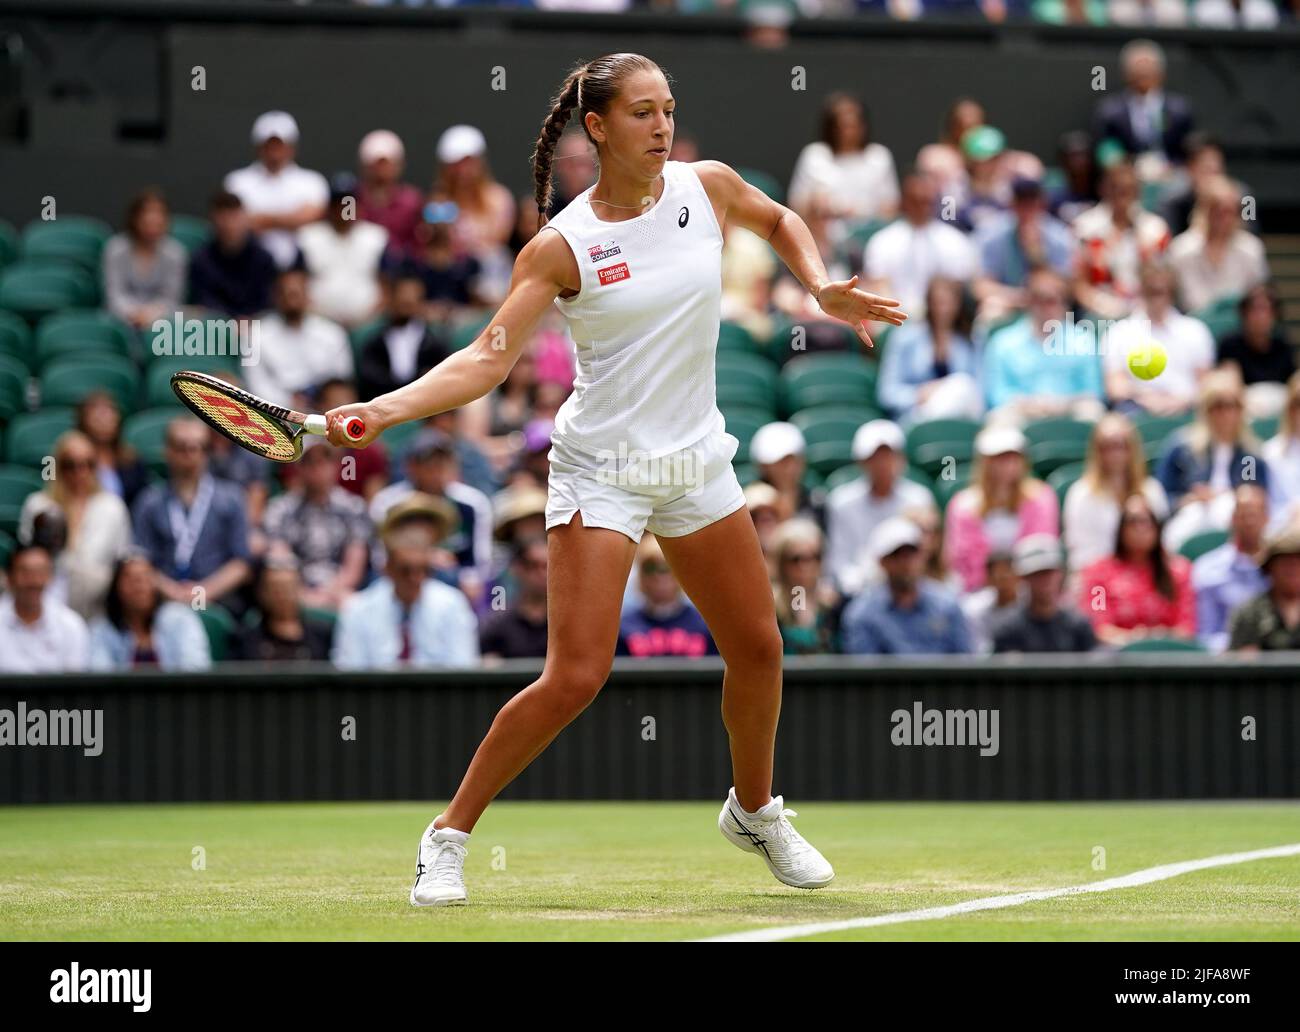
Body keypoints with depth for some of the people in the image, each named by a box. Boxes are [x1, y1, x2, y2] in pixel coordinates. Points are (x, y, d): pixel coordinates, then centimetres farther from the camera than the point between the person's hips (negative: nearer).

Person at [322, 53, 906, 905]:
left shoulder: (708, 187, -2)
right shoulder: (562, 247, -13)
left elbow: (780, 220, 22)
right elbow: (487, 360, -17)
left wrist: (824, 289, 5)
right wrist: (384, 408, -30)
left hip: (697, 464, 5)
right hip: (601, 471, -5)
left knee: (759, 648, 12)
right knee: (574, 679, -15)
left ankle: (755, 810, 39)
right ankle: (449, 838, -2)